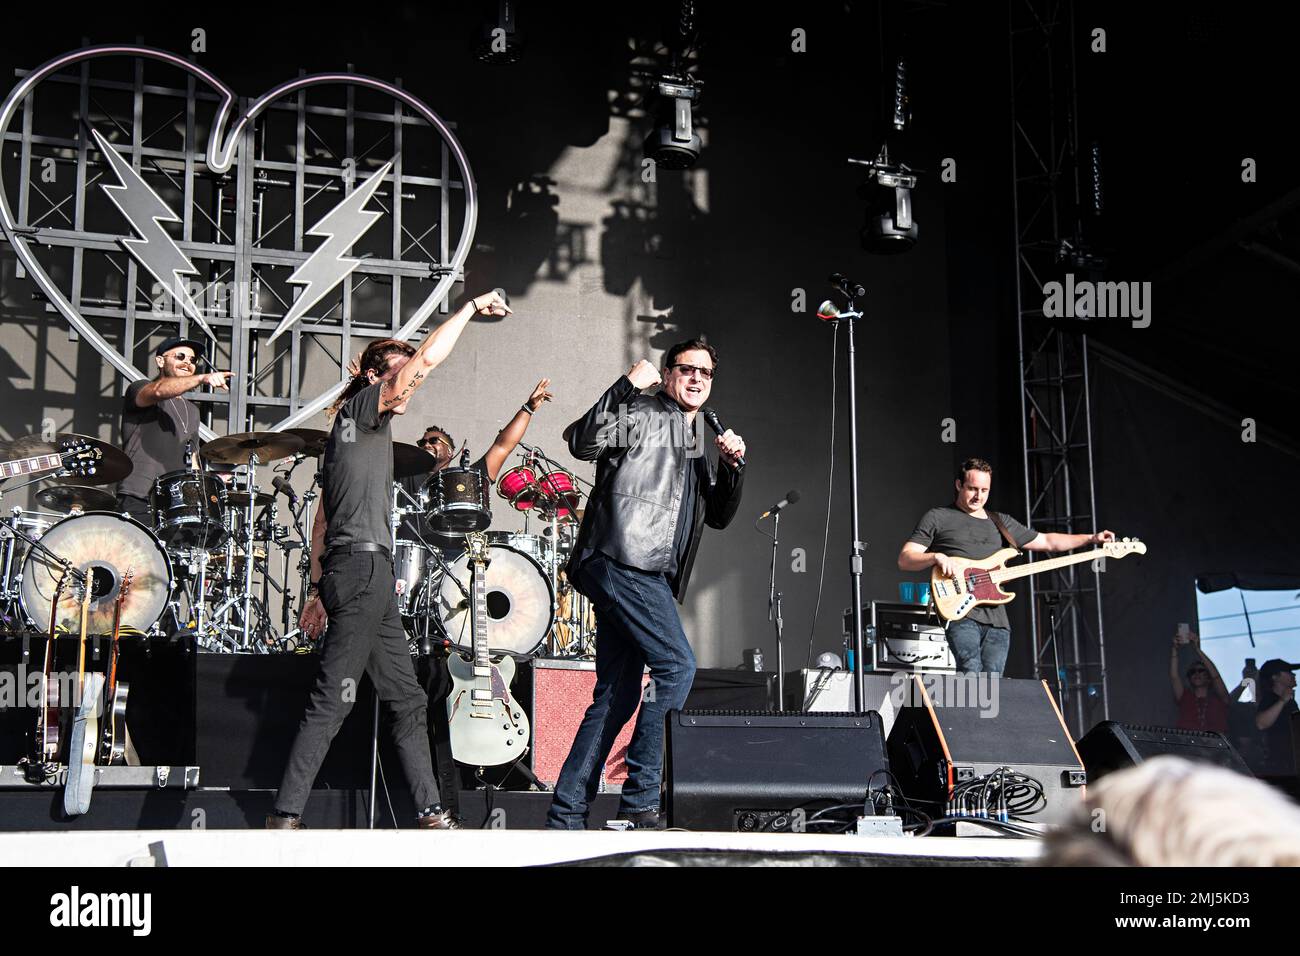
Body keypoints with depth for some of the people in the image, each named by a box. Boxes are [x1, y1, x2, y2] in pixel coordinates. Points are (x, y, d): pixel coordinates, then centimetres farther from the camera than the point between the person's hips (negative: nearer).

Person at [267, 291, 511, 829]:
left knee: (407, 700, 10)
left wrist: (319, 588, 21)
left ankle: (430, 814, 12)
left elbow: (323, 519, 23)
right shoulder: (362, 407, -2)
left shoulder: (347, 430, 24)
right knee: (333, 700, -11)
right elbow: (426, 359, -14)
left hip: (360, 576, 10)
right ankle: (285, 818, -11)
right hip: (364, 566, -10)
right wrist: (471, 308, -4)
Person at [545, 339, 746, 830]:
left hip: (649, 577, 9)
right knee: (677, 665, -18)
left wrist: (733, 467, 10)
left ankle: (566, 815, 6)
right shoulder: (642, 414, 3)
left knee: (617, 696, 5)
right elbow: (583, 444, -14)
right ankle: (640, 798, -15)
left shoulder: (697, 447, 28)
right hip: (620, 562, -9)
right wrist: (626, 385, -18)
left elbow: (719, 516, 25)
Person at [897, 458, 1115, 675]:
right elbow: (904, 560, 3)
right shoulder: (937, 518, 9)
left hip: (996, 618, 5)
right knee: (971, 675, -25)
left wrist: (1092, 538, 21)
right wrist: (935, 557, -16)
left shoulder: (1000, 522, 24)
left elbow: (1046, 541, 28)